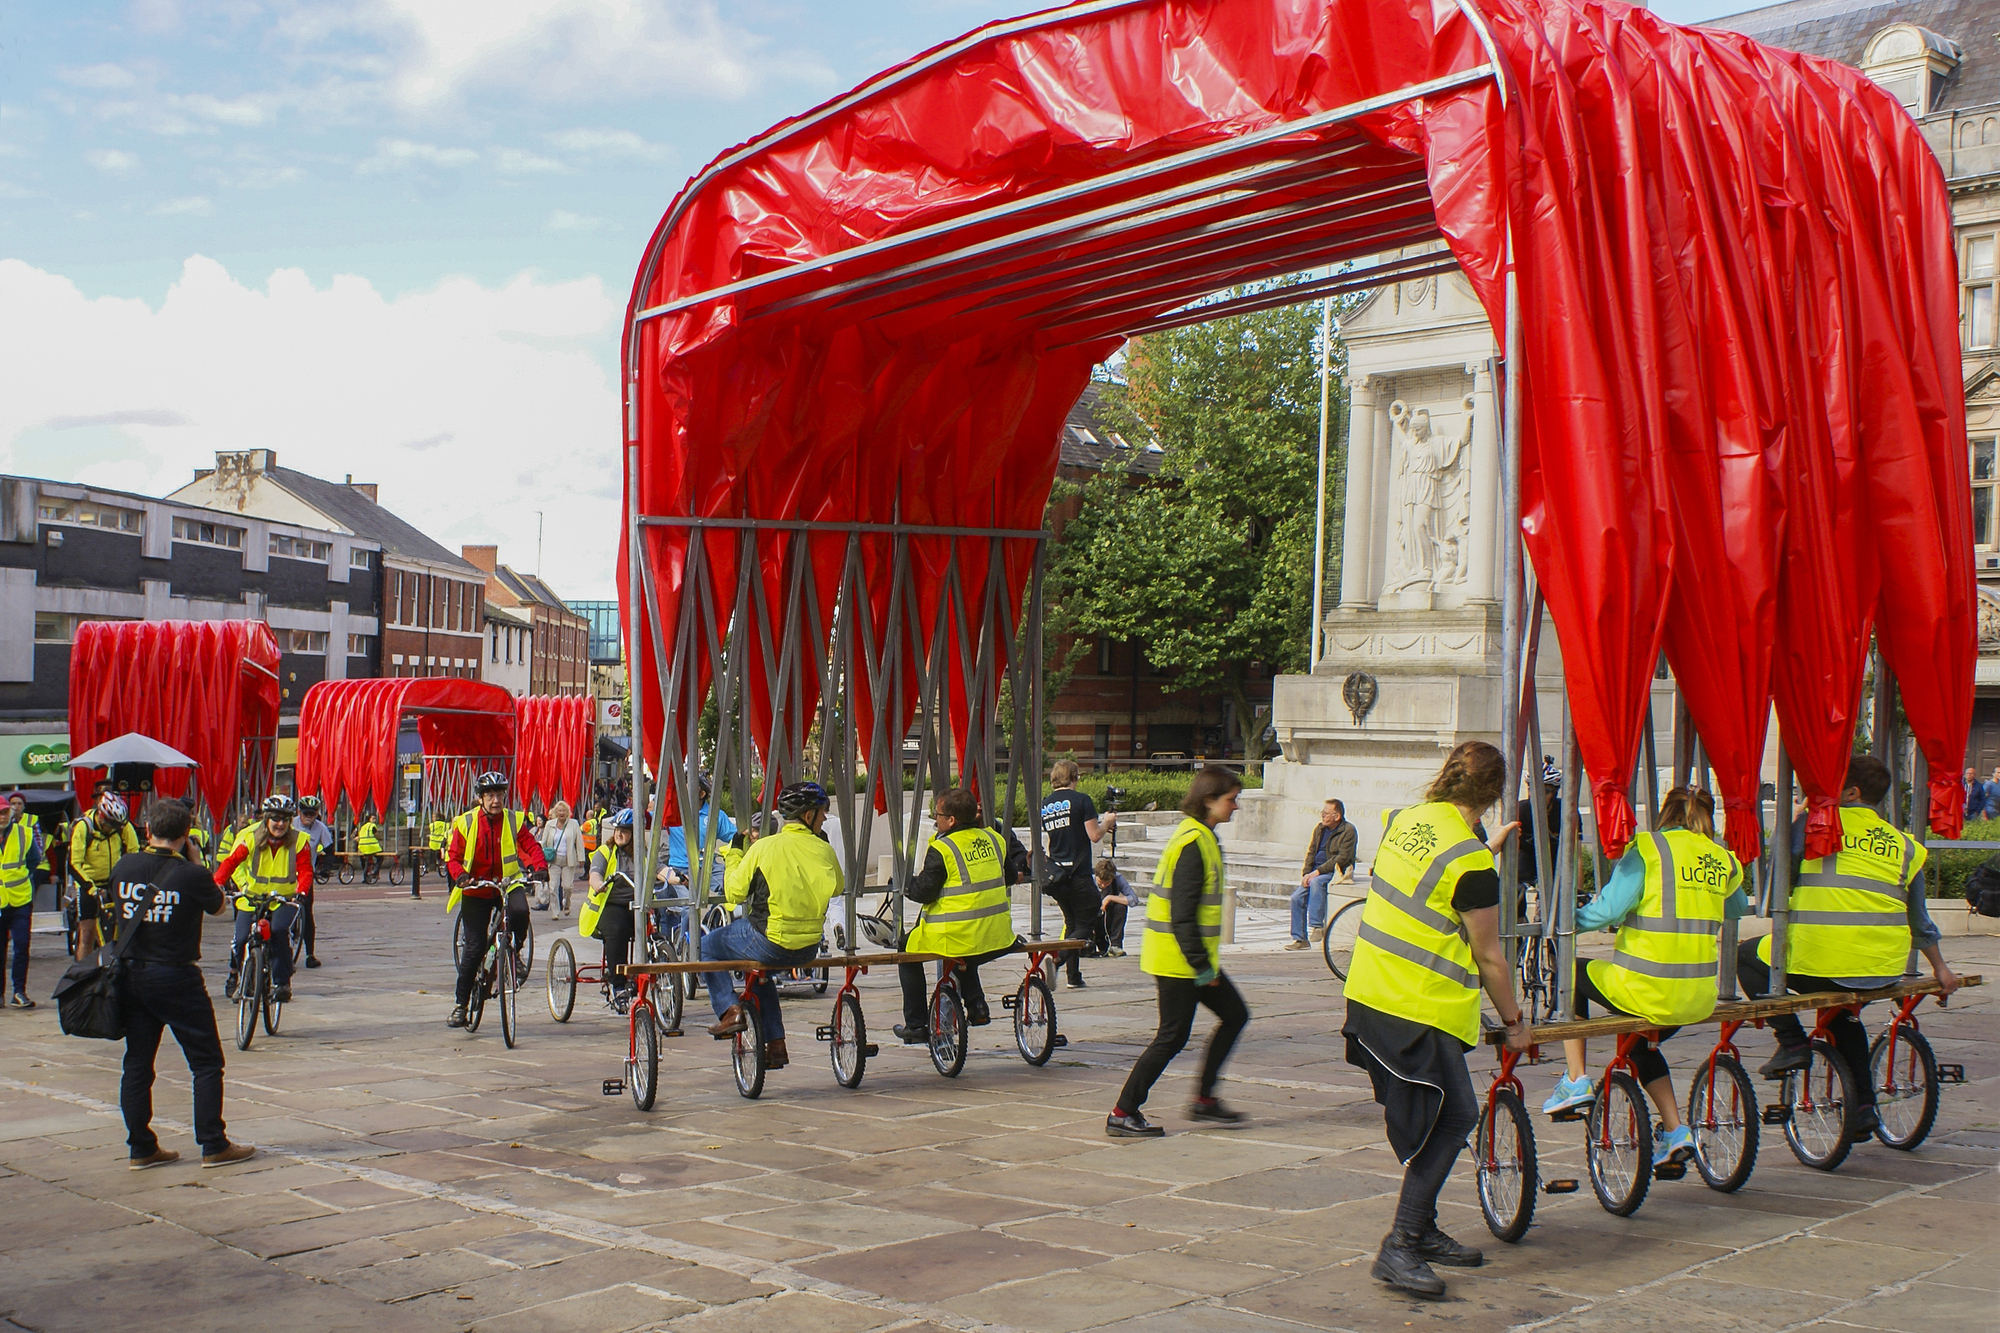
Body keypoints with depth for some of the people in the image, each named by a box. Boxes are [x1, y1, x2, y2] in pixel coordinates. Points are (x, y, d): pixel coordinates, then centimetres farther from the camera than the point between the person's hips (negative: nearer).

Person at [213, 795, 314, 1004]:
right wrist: (218, 883, -31)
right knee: (241, 939, -11)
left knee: (279, 932, -27)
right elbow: (231, 862, -14)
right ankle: (235, 973, 25)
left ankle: (282, 984, -14)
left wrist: (301, 891, -33)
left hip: (284, 899, -1)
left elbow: (305, 870, -14)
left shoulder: (299, 841, -8)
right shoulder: (250, 837, -8)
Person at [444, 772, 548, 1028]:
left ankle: (513, 951, -1)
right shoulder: (465, 823, -3)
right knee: (474, 948, -6)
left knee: (520, 912, -33)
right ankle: (461, 1005, 6)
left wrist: (540, 867, -21)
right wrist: (460, 876, -22)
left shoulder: (513, 820, -1)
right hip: (476, 890, -1)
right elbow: (453, 856, -3)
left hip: (508, 883, 1)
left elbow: (531, 846, -2)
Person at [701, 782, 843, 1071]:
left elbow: (733, 893, -3)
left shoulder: (764, 847, -10)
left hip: (770, 943, -5)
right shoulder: (823, 850, -2)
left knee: (706, 946, 18)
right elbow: (838, 888, 17)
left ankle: (730, 1010, 5)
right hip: (808, 949, 5)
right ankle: (775, 1043, 29)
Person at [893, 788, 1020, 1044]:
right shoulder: (993, 839, 6)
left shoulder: (942, 850, -13)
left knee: (907, 950, 18)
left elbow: (922, 892, -12)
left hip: (956, 938, -7)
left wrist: (905, 883, 8)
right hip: (997, 938, 7)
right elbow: (1010, 875, 19)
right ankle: (977, 1006, 25)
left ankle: (916, 1024, 16)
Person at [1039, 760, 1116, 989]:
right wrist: (1107, 822, 8)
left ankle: (1073, 976, 13)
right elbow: (1095, 835, -12)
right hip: (1078, 874, -6)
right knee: (1087, 923, 2)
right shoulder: (1081, 800, -9)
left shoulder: (1044, 806, 9)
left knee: (1072, 923, 16)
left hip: (1055, 874, 6)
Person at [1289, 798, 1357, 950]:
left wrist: (1317, 872, -21)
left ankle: (1317, 926, -32)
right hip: (1315, 873, 7)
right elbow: (1311, 852, 11)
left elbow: (1342, 858, -18)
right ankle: (1299, 938, -2)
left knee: (1317, 882, -35)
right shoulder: (1319, 828, 10)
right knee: (1297, 897, -11)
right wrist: (1306, 873, -7)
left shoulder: (1348, 830, -10)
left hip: (1335, 873, -7)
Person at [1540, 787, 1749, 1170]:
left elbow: (1609, 909, -15)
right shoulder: (1723, 859, 9)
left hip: (1646, 991, -6)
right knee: (1638, 1042, 33)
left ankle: (1576, 1080, 17)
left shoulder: (1648, 848, -7)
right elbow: (1738, 908, 27)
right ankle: (1675, 1132, 25)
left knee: (1574, 975, 22)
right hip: (1700, 1000, 6)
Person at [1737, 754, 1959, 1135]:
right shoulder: (1904, 844, 14)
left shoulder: (1812, 822, 1)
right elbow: (1919, 919, 22)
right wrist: (1940, 968, 36)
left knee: (1747, 956, 18)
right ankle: (1863, 1105, 27)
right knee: (1844, 1014, 35)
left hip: (1818, 961, -6)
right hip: (1885, 971, 6)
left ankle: (1792, 1041, 8)